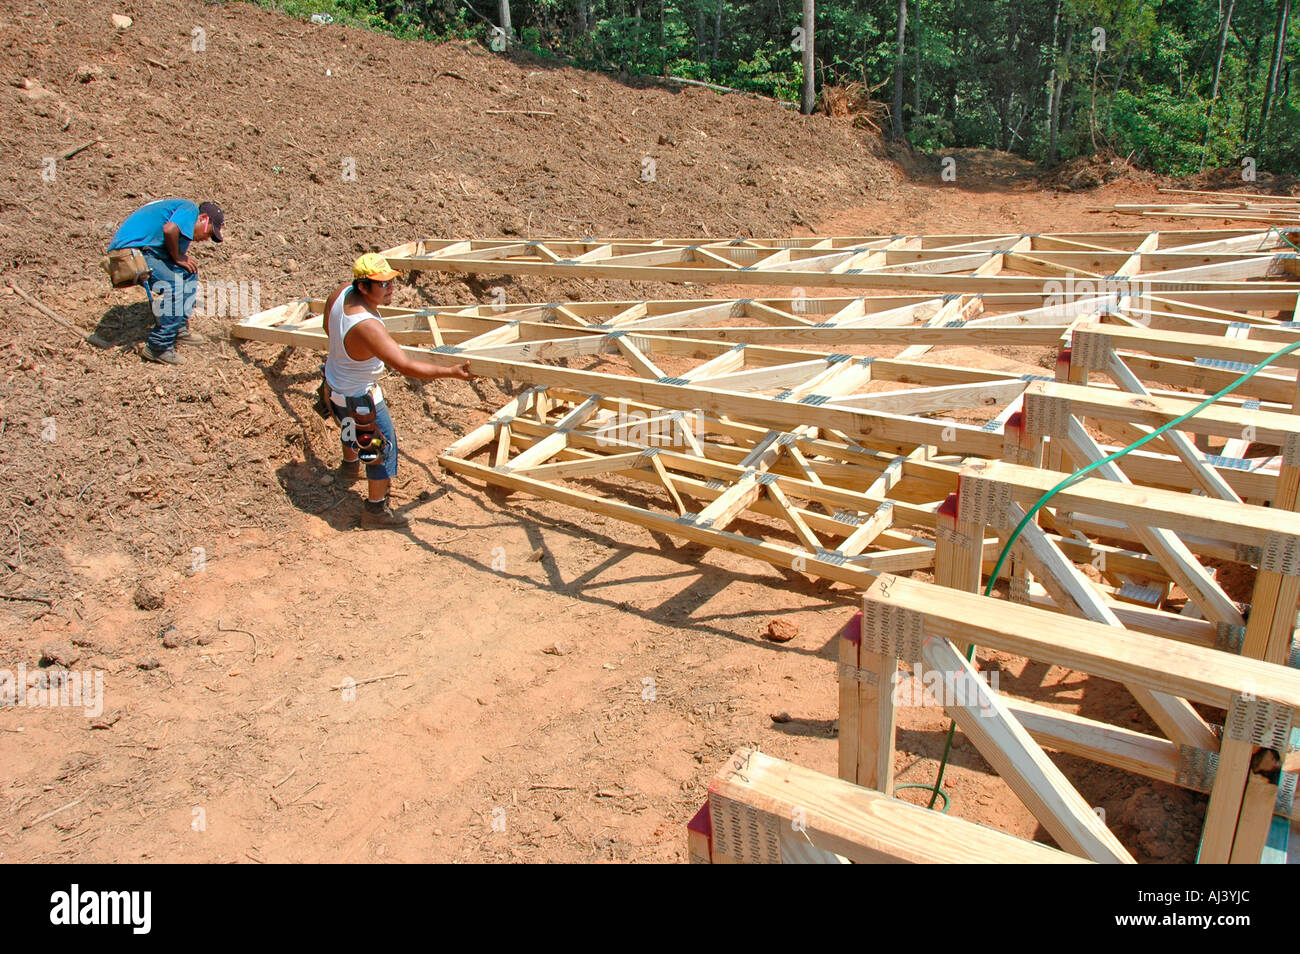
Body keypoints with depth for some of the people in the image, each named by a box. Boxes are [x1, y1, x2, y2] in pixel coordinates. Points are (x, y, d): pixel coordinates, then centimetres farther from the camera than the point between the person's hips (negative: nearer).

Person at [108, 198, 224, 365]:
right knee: (173, 285, -21)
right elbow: (169, 229, -24)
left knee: (188, 273, 17)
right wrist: (177, 257, -11)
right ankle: (157, 348, -17)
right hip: (131, 249, -11)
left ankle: (179, 330, 18)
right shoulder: (190, 209, -4)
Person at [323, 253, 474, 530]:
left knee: (354, 429, 36)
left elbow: (329, 328, 7)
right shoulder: (367, 326, -40)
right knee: (383, 446, 7)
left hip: (334, 380, 9)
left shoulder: (343, 291, -14)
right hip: (358, 397, -9)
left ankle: (349, 466, 64)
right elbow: (405, 366, -43)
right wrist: (451, 371, -41)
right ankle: (376, 510, 18)